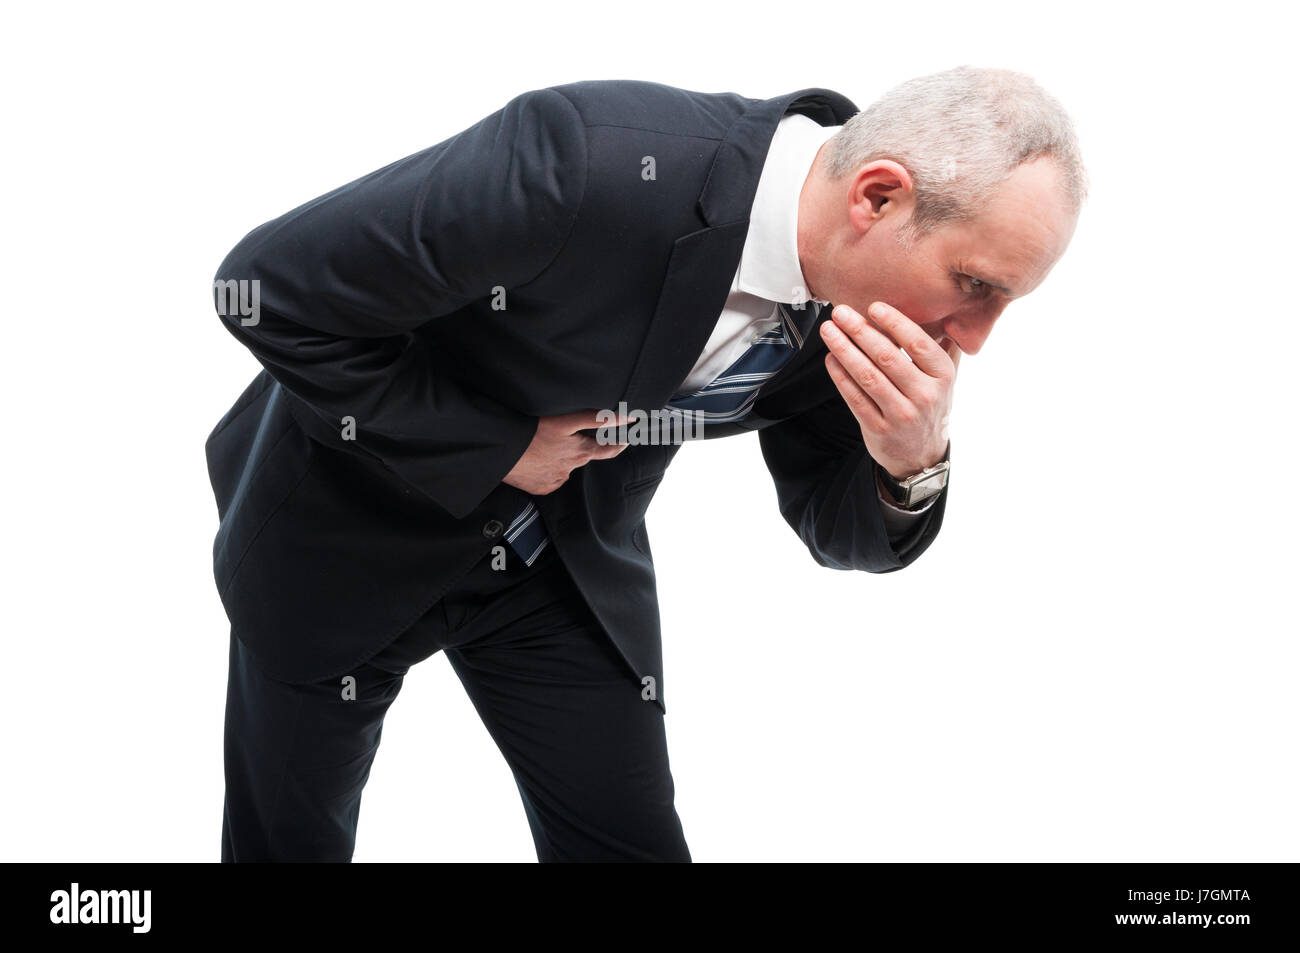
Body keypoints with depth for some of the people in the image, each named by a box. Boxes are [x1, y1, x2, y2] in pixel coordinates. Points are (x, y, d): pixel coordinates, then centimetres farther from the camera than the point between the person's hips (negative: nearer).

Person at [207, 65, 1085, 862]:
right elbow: (268, 287, -29)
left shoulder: (852, 296, -17)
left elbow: (838, 530, -5)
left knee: (631, 845, 4)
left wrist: (913, 465, -28)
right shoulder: (588, 163, -38)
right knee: (289, 839, 12)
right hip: (353, 530, -4)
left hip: (567, 559, 4)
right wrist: (491, 448, -26)